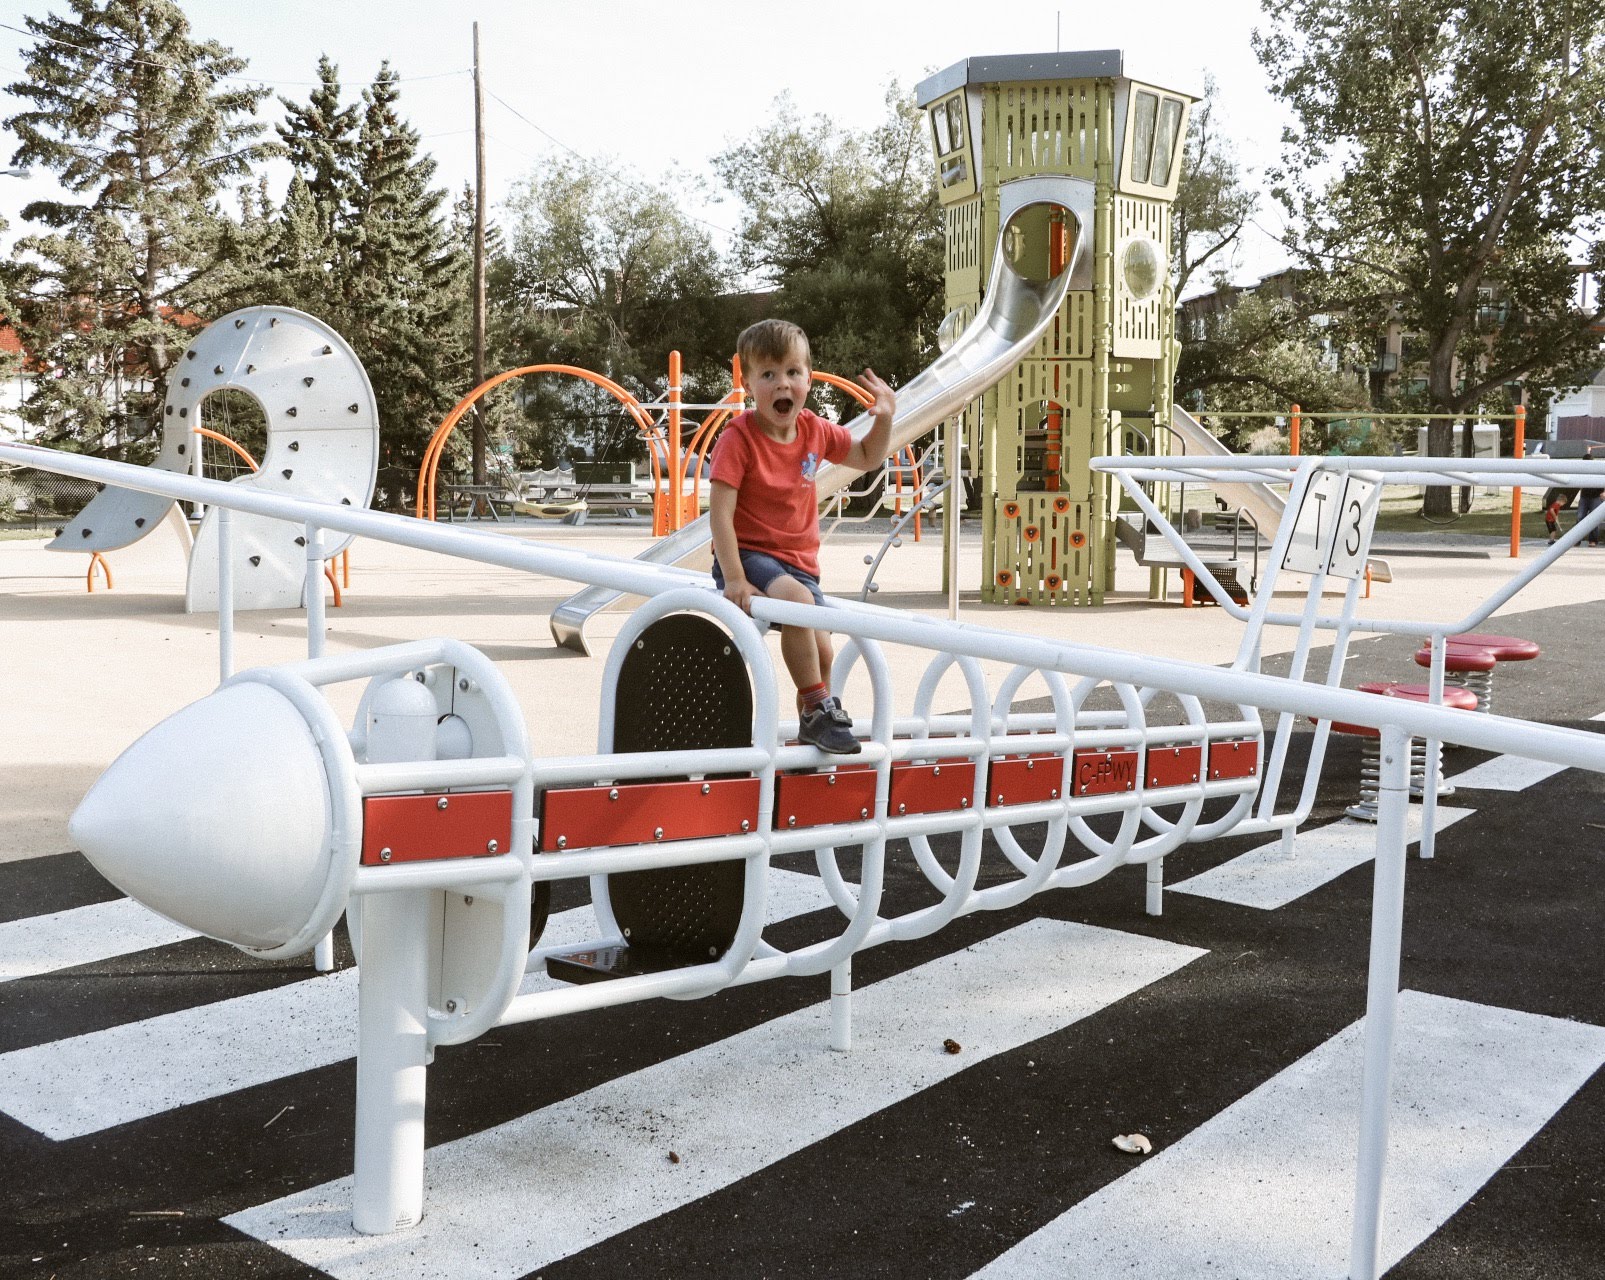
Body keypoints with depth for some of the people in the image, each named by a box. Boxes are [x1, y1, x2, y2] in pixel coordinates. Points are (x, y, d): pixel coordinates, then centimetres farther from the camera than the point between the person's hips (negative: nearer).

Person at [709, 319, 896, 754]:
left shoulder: (815, 430, 3)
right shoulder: (739, 437, -15)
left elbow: (866, 458, 20)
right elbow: (720, 511, -20)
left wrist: (884, 419, 0)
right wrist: (734, 579, -27)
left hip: (799, 562, 6)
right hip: (749, 554, -6)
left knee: (822, 650, -2)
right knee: (798, 599, -34)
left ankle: (810, 728, 24)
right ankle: (818, 707, -22)